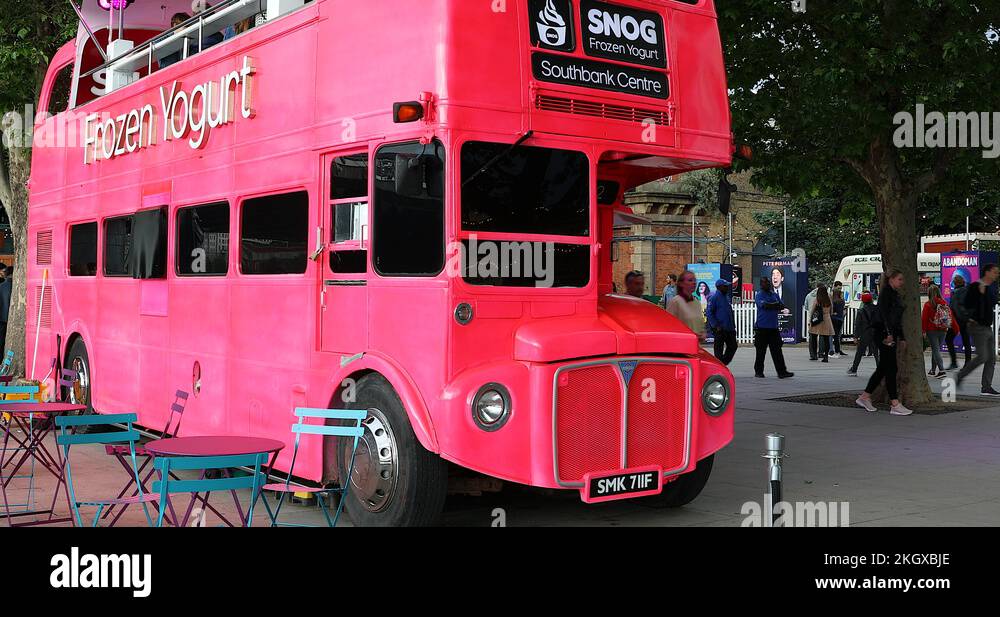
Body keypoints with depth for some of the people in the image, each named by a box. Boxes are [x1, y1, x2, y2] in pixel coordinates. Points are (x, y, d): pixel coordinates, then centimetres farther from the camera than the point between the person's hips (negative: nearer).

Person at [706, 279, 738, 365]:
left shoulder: (728, 298, 15)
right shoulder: (714, 298, -8)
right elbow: (709, 313, -13)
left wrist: (733, 326, 15)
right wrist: (715, 326, -18)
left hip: (729, 329, 8)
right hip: (720, 329, -8)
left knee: (733, 346, 8)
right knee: (719, 349, -2)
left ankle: (724, 363, 21)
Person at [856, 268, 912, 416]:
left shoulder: (895, 294, 20)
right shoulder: (886, 293, -9)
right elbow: (883, 314, -20)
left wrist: (901, 337, 23)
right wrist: (888, 333, -27)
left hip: (891, 334, 10)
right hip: (883, 333, -10)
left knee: (883, 368, 11)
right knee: (891, 368, -10)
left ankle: (864, 398, 18)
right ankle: (895, 405, -9)